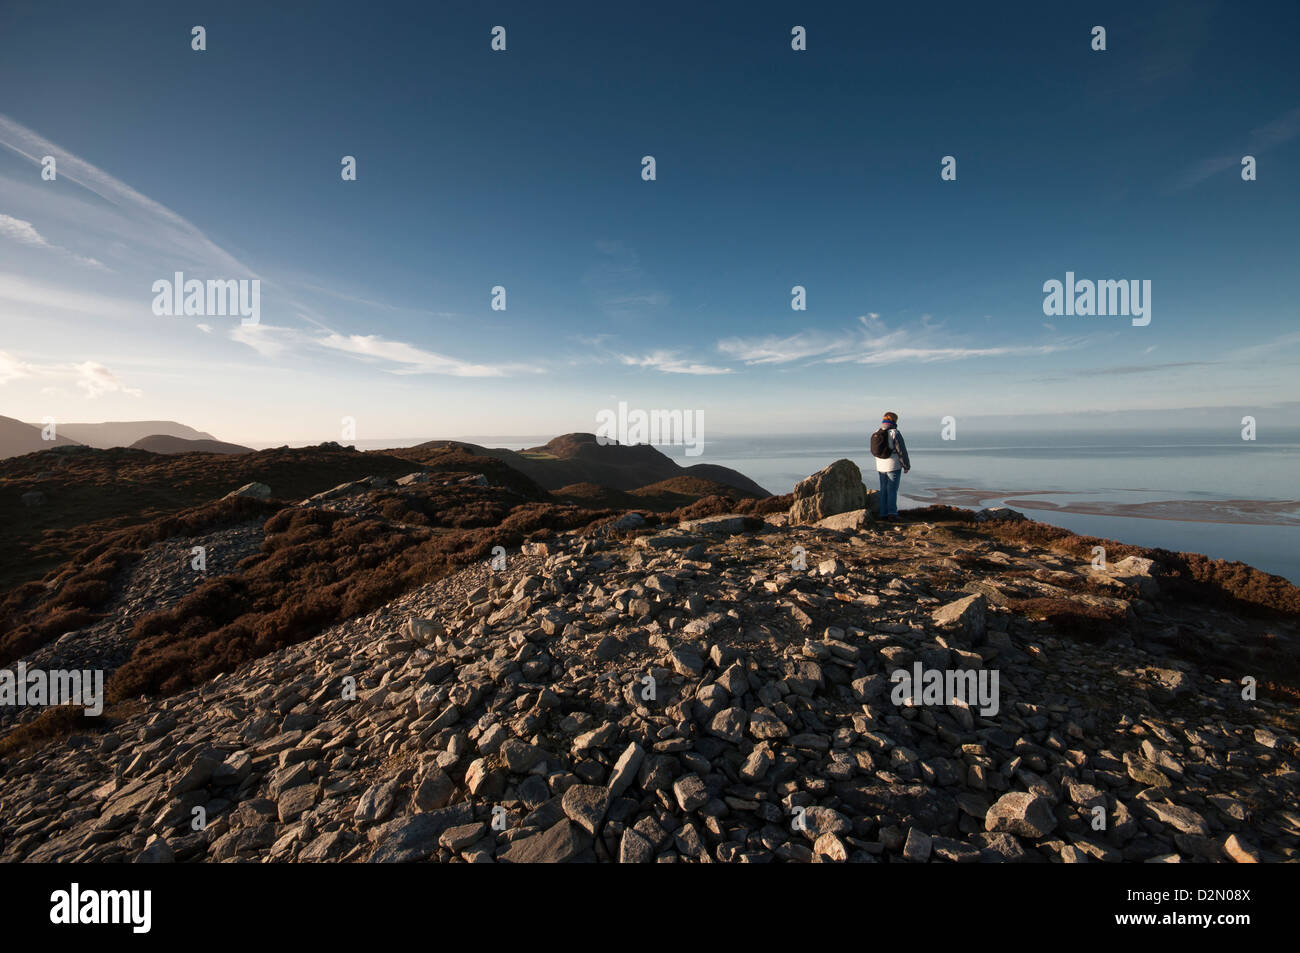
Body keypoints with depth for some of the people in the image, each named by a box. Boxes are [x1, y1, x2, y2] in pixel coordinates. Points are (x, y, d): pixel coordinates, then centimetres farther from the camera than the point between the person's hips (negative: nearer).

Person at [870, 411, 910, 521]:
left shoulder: (876, 434, 6)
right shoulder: (894, 433, -12)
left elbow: (873, 451, 15)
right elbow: (902, 451, -10)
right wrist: (906, 465, -1)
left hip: (880, 467, 5)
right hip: (894, 466, -5)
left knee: (884, 490, 10)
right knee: (892, 490, -2)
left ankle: (883, 513, 10)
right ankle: (892, 512, -8)